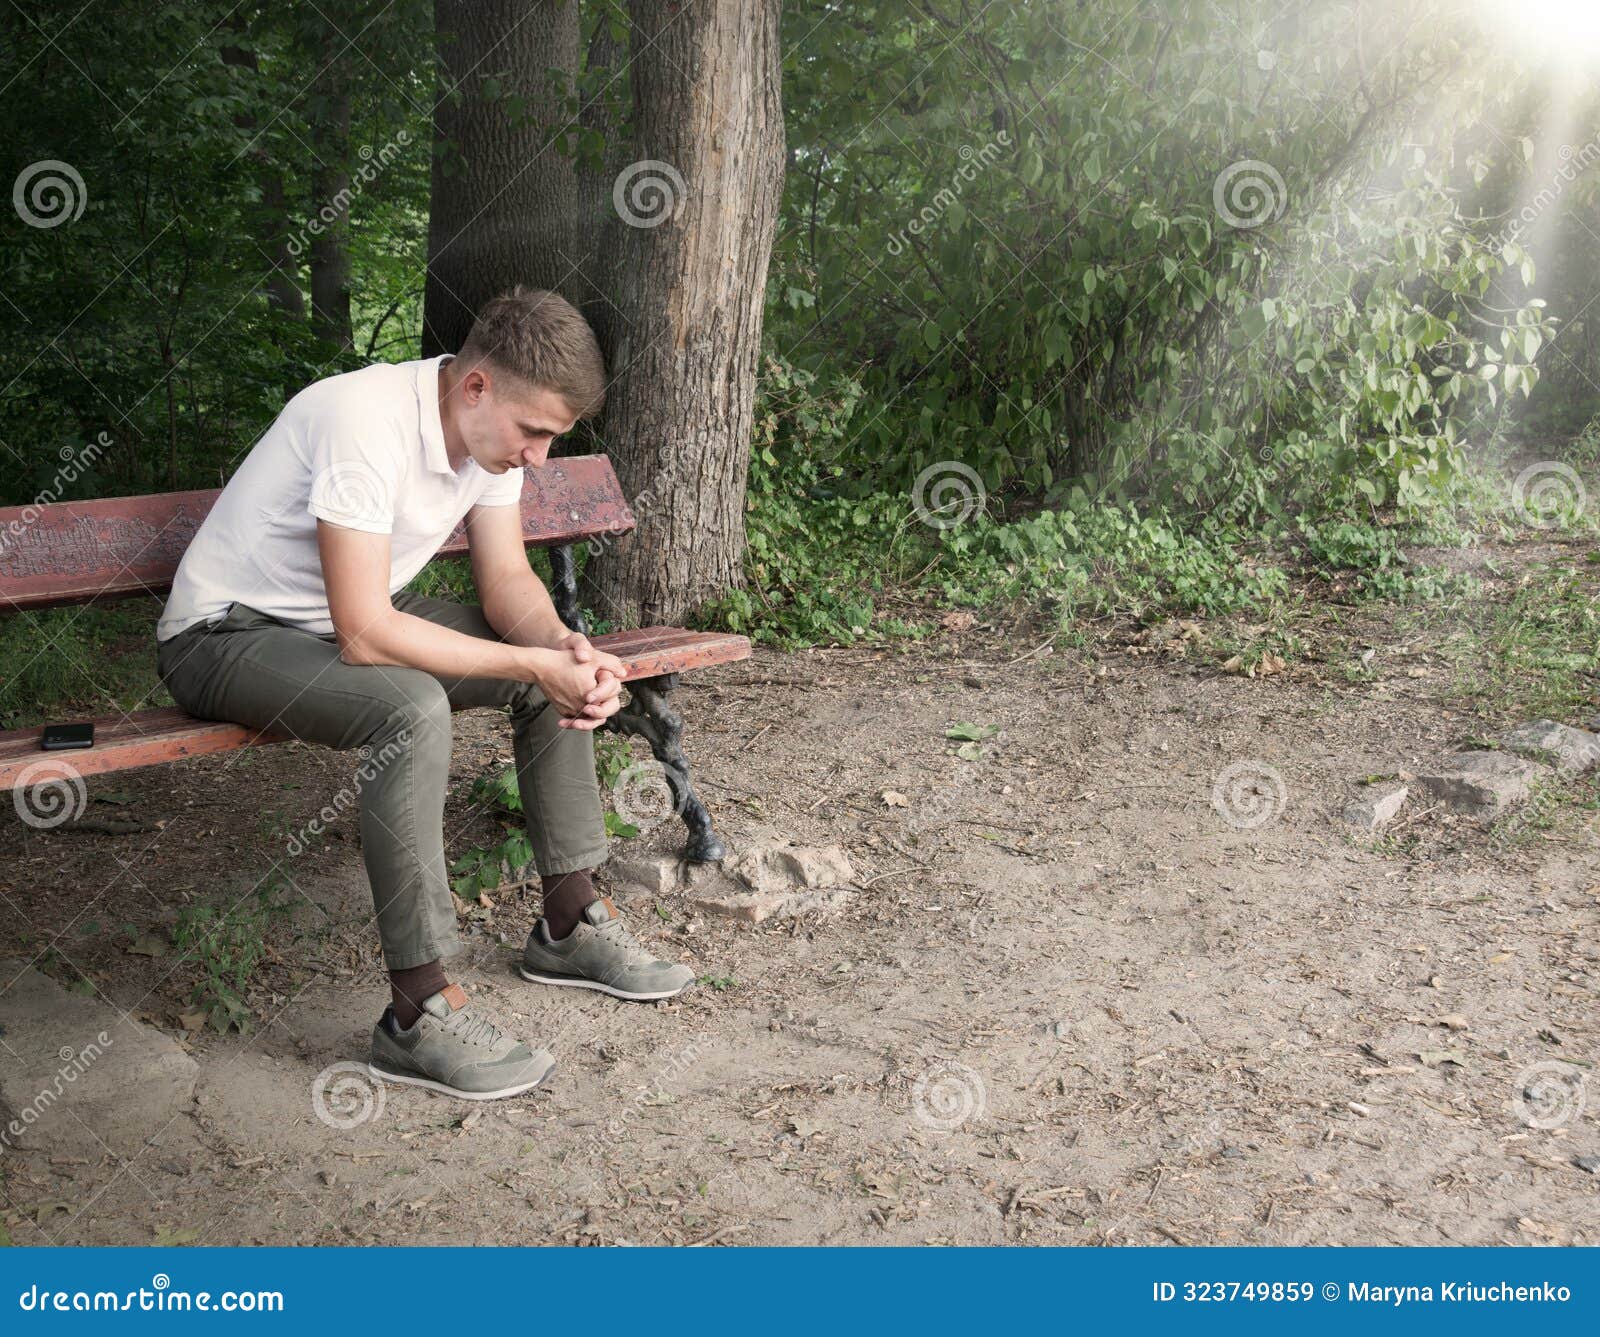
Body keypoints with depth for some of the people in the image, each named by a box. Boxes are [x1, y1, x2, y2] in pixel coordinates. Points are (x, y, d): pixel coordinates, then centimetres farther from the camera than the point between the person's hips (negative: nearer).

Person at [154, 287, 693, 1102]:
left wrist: (564, 651, -22)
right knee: (412, 710, -36)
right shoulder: (366, 422, -32)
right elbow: (364, 635, -35)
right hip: (227, 635, -8)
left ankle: (570, 926, 10)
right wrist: (532, 663, -30)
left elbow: (505, 578, -1)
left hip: (359, 617, 8)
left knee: (566, 671, -2)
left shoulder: (492, 426, -6)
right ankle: (418, 1013, -27)